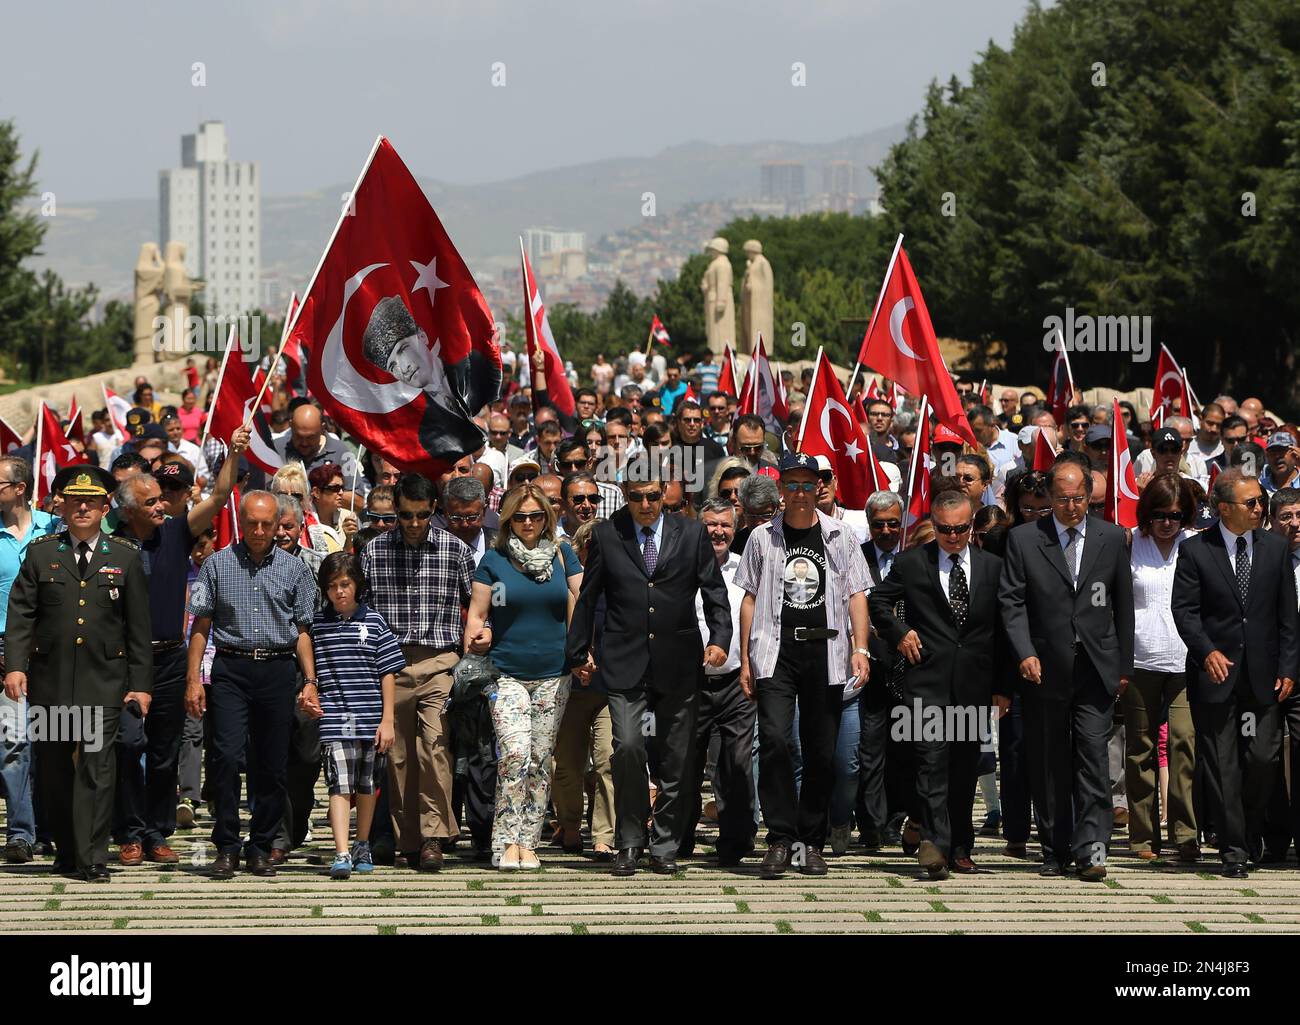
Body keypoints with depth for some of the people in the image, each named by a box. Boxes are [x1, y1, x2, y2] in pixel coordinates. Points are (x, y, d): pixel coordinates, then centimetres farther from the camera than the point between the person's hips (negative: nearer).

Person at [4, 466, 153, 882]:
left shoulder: (125, 557, 7)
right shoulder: (40, 552, 8)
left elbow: (139, 627, 6)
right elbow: (20, 614, 3)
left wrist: (141, 684, 1)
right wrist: (15, 665, -10)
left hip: (104, 681, -1)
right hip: (49, 680, 1)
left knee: (97, 768, -9)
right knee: (52, 769, 7)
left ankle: (93, 859, -7)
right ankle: (65, 851, 22)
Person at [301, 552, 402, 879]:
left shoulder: (374, 622, 3)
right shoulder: (317, 624, 5)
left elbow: (388, 674, 3)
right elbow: (311, 671, 14)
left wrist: (387, 720, -1)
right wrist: (308, 696, -3)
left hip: (369, 718, 1)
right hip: (333, 719, -1)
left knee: (366, 785, 12)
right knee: (340, 785, -11)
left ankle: (362, 847, 28)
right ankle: (341, 854, -18)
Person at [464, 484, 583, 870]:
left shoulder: (562, 556, 8)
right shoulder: (493, 560, 3)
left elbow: (579, 604, 9)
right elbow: (476, 614, 5)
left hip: (553, 675, 2)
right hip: (507, 674, -2)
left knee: (540, 761, 3)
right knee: (514, 753, -18)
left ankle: (528, 842, 9)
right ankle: (507, 842, -11)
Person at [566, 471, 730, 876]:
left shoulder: (691, 534, 6)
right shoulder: (606, 535, 5)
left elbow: (715, 591, 8)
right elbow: (587, 598, 12)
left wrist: (719, 638, -5)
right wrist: (578, 653, 14)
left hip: (679, 663, 1)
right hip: (625, 662, -1)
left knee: (676, 758, 4)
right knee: (628, 746, -15)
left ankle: (664, 846, 15)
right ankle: (629, 842, -1)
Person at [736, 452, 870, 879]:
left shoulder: (839, 536, 9)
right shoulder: (762, 537, 8)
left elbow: (856, 595, 7)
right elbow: (750, 599, 10)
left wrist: (860, 648, -6)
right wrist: (745, 659, 6)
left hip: (825, 651, 1)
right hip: (776, 651, -1)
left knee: (821, 752, 4)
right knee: (774, 739, -16)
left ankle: (812, 843, 14)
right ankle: (781, 839, -11)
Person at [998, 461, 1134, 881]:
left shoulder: (1111, 538, 7)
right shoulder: (1023, 539, 2)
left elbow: (1123, 605, 11)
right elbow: (1011, 601, -1)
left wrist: (1124, 665, 9)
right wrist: (1025, 653, -14)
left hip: (1096, 668, 0)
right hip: (1045, 669, 0)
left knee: (1092, 754, -9)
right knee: (1048, 764, 5)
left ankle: (1091, 848, -10)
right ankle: (1055, 851, 14)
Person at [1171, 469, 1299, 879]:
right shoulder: (1195, 551, -2)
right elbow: (1184, 609, -4)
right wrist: (1208, 651, -18)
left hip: (1263, 673, 2)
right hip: (1215, 672, -2)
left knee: (1262, 758, -2)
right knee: (1223, 764, 0)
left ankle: (1251, 833, 20)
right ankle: (1233, 848, 6)